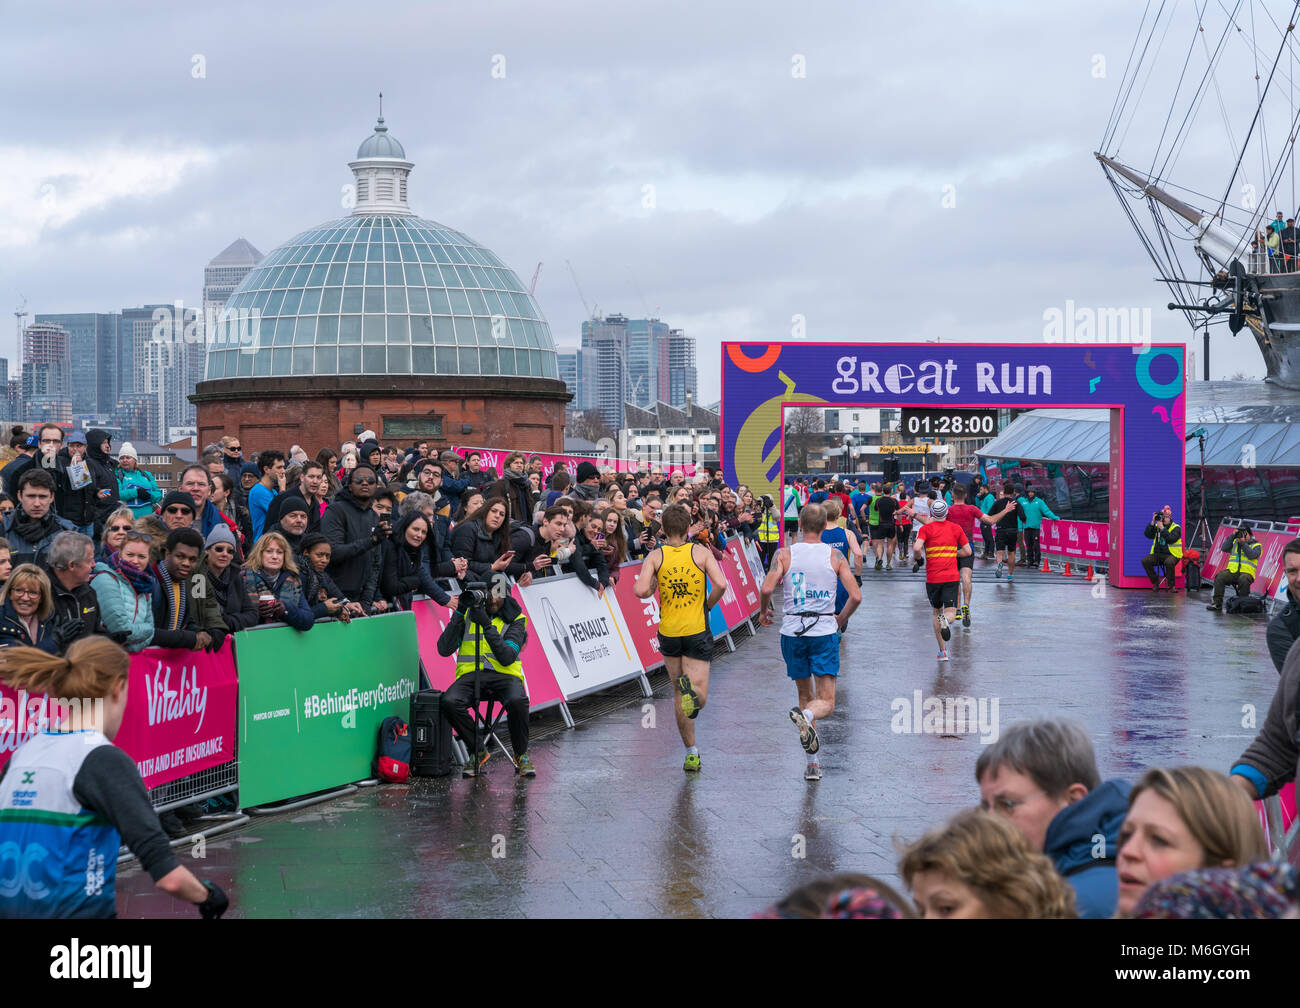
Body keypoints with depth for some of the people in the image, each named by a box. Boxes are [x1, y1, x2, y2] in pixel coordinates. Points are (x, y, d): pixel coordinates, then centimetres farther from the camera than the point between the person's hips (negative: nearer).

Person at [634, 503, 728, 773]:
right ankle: (691, 691, -39)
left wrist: (652, 589, 9)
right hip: (697, 630, -2)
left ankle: (691, 753, 14)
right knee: (699, 697, -4)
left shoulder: (655, 556, -1)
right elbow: (721, 584, -15)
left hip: (668, 633, 2)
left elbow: (640, 591, -13)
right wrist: (708, 605, 3)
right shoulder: (701, 552, -3)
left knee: (679, 696, 15)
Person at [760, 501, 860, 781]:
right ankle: (806, 716, -35)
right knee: (826, 702, 1)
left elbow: (766, 589, -13)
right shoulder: (835, 556, 0)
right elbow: (855, 596, -5)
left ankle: (813, 763, 13)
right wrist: (841, 619, 14)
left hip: (792, 632, 1)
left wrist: (763, 611, 8)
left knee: (804, 695, 15)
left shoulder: (784, 554, -1)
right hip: (824, 631, -1)